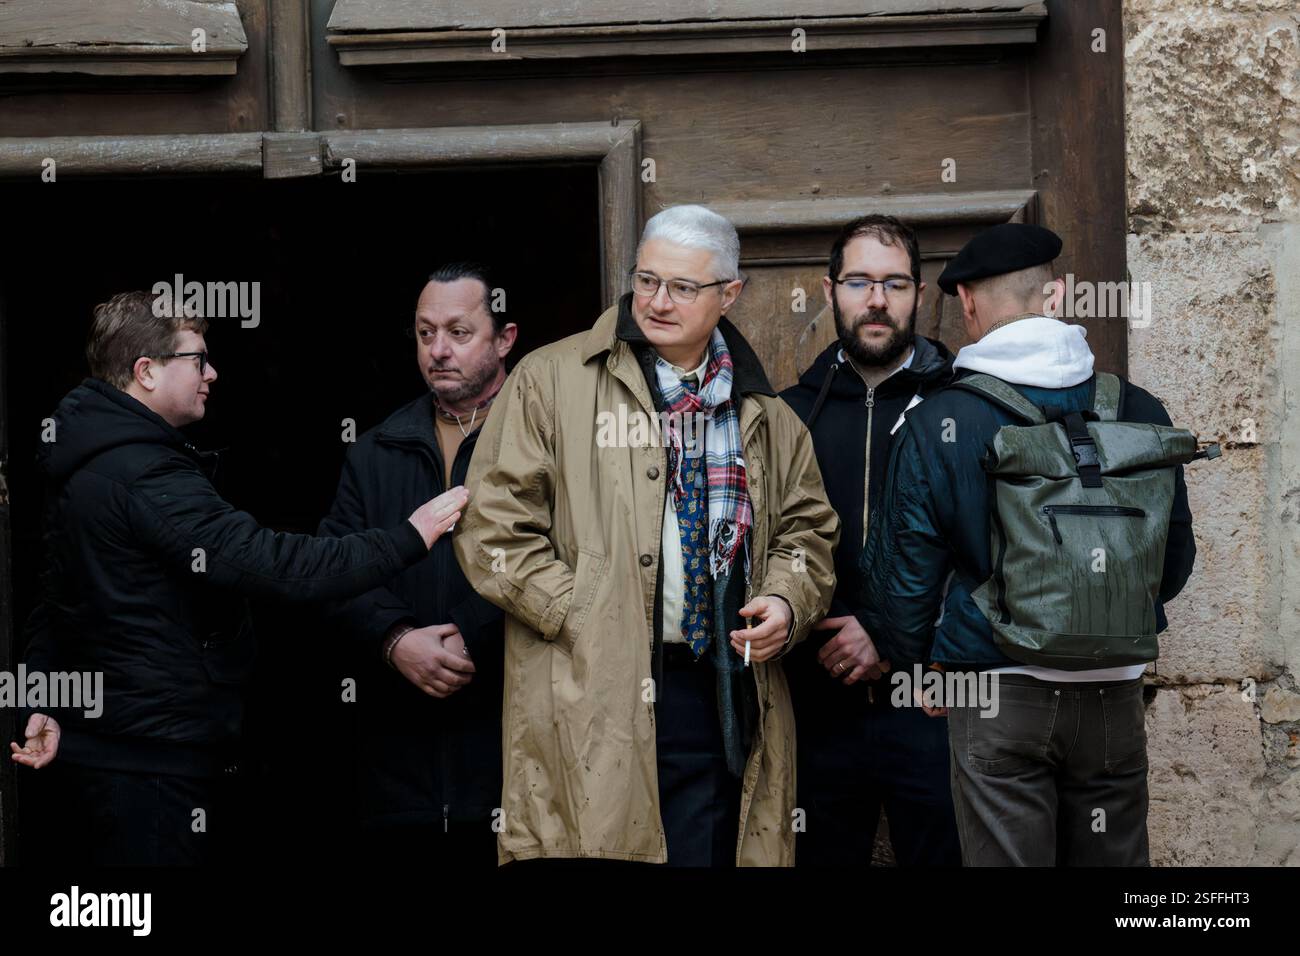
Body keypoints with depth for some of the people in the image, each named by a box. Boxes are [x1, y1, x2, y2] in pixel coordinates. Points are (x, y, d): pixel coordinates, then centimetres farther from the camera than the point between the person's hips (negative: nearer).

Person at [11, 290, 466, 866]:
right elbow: (273, 566, -29)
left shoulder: (81, 464, 13)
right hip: (152, 767, -11)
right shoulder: (148, 476, -21)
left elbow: (54, 594, 18)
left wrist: (44, 700, 20)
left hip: (94, 747, 11)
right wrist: (411, 536, -24)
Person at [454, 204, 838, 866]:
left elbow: (807, 526, 24)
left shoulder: (764, 414, 17)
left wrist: (787, 600, 2)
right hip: (590, 700, -4)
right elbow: (494, 526, -2)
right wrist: (582, 616, -10)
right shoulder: (551, 380, 3)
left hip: (723, 698, 4)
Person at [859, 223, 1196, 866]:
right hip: (1113, 692, 3)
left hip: (997, 697, -3)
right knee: (1112, 856, 14)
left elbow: (902, 570, -2)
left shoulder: (934, 425, -8)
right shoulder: (1138, 411, 1)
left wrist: (915, 662, 17)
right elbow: (1175, 560, 12)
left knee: (1006, 858, 4)